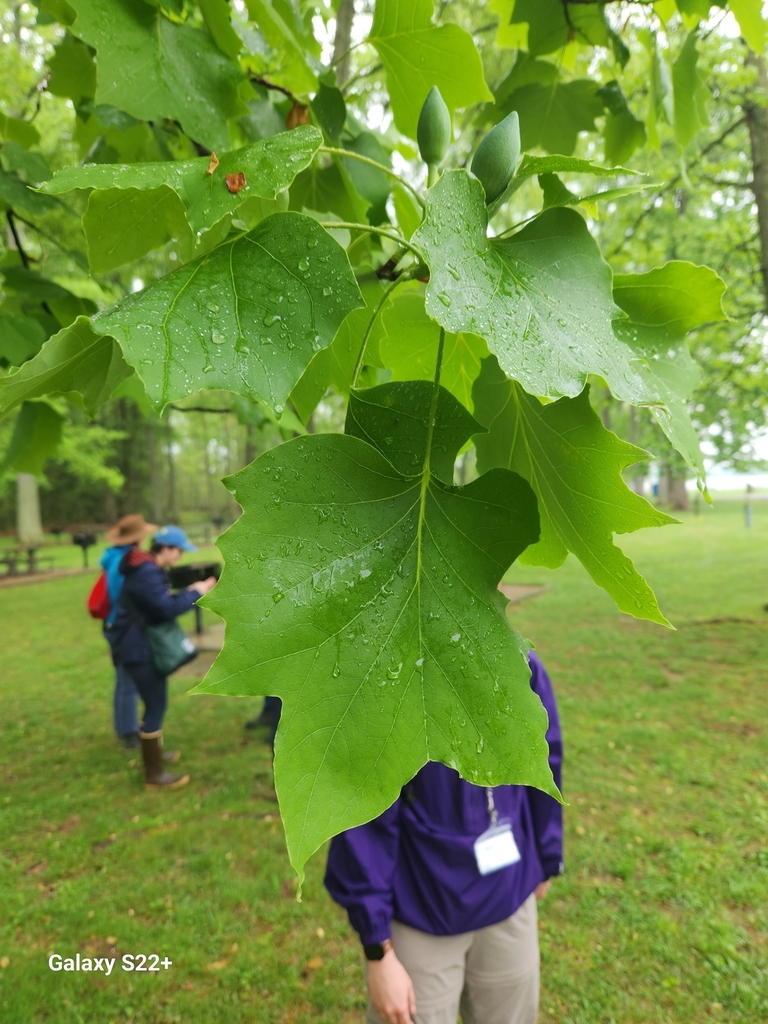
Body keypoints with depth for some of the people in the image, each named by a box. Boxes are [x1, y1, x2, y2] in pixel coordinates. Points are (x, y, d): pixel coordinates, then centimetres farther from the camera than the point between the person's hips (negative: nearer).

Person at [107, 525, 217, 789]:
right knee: (156, 705, -6)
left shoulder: (150, 569, 12)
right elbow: (168, 610, -28)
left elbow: (162, 602, 16)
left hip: (144, 645, 11)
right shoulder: (146, 573, -23)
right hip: (137, 648, -11)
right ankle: (154, 774, 3)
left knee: (155, 702, 22)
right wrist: (196, 593, -16)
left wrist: (187, 592, 3)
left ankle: (153, 753, 38)